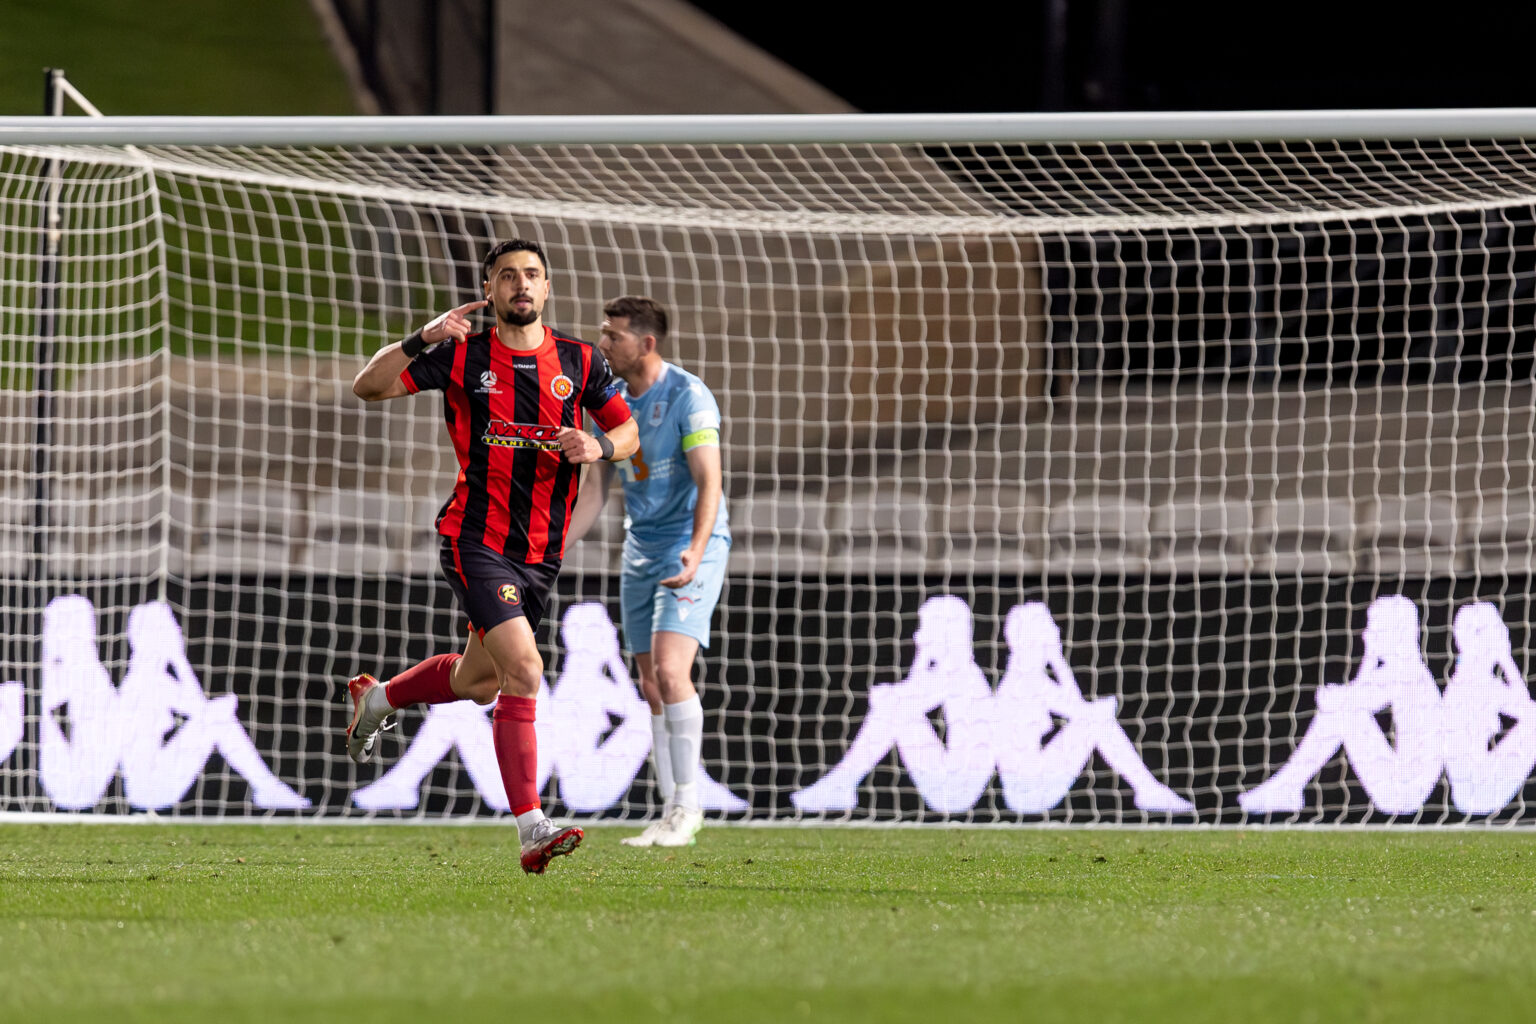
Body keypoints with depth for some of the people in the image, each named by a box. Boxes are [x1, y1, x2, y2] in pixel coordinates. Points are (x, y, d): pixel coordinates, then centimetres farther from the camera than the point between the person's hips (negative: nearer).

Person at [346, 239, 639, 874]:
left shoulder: (579, 362, 6)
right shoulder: (463, 357, -2)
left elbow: (628, 431, 12)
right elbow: (367, 387, -2)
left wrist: (599, 448, -11)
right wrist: (423, 339, -16)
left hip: (542, 553, 5)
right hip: (477, 541, -5)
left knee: (479, 681, 18)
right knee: (523, 671, -20)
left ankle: (376, 699, 48)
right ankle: (532, 831, -22)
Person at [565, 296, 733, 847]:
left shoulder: (687, 396, -13)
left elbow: (708, 482, -20)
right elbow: (596, 491, 16)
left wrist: (694, 552, -34)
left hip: (691, 547, -7)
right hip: (640, 553, 7)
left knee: (669, 668, -20)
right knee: (652, 687, 4)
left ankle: (687, 803, -12)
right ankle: (672, 815, 8)